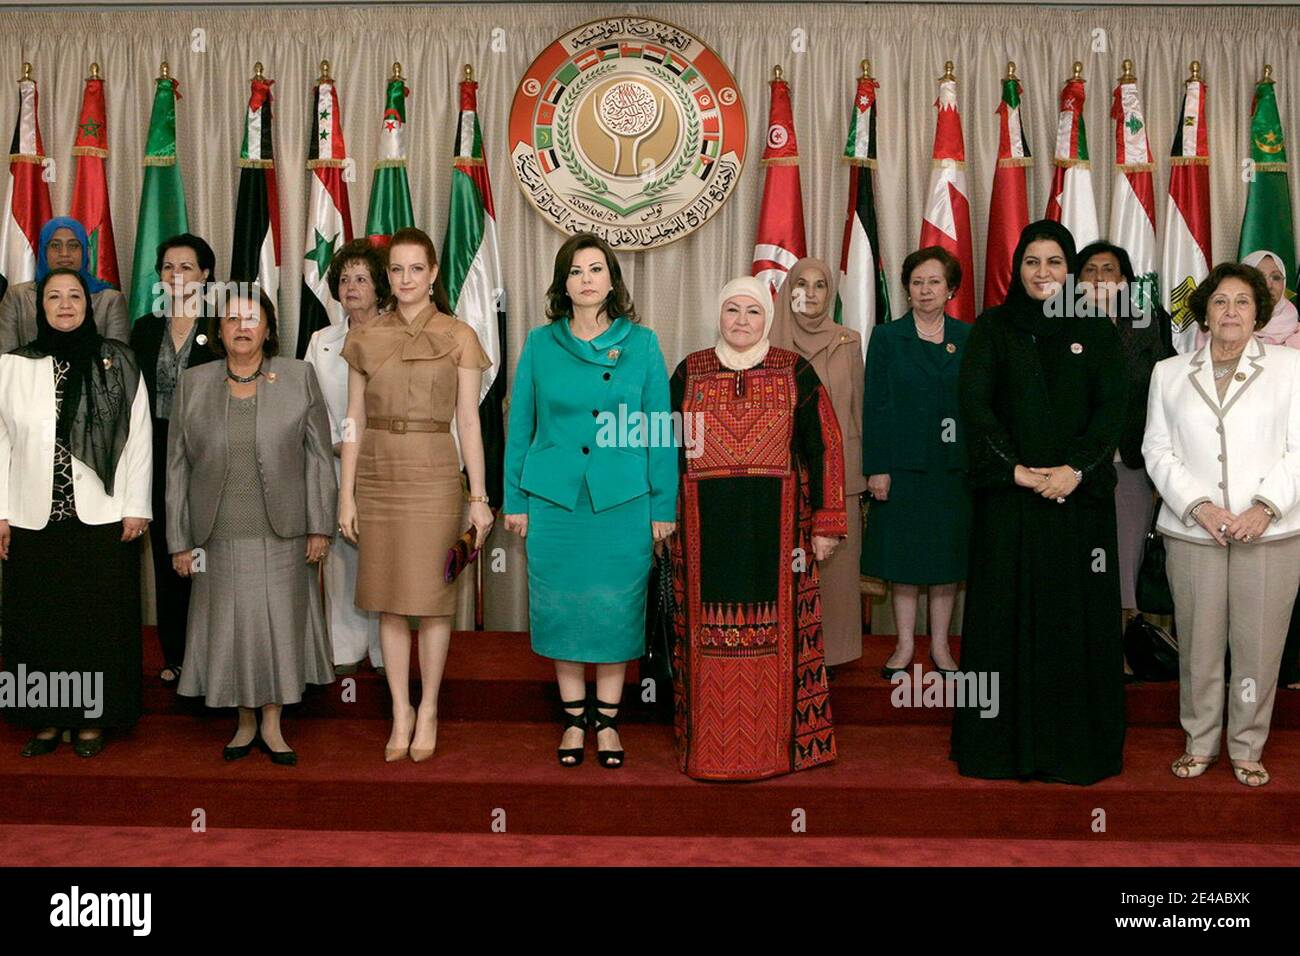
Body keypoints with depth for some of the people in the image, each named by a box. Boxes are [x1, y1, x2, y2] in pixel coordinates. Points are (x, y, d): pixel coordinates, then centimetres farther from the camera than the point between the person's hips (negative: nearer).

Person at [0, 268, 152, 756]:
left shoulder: (118, 363, 2)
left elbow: (138, 437, 0)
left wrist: (136, 507, -4)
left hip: (102, 516, -2)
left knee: (99, 621, 3)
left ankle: (92, 719, 14)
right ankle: (46, 720, 17)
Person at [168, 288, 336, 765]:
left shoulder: (299, 377, 2)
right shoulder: (192, 384, 5)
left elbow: (319, 457, 2)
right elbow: (177, 467, 6)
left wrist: (319, 527, -3)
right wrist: (179, 540, 3)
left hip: (282, 534, -1)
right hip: (221, 536, 1)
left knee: (280, 624, 5)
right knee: (231, 627, 7)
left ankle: (272, 725, 18)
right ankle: (245, 722, 23)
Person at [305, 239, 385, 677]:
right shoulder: (321, 342, 13)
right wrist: (341, 445, -5)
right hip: (335, 466, 3)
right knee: (340, 554, 3)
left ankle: (387, 654, 7)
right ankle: (344, 652, 13)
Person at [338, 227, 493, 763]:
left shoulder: (458, 337, 1)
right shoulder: (366, 338, 7)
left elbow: (468, 422, 0)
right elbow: (354, 421, 7)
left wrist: (479, 496, -3)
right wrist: (346, 494, 4)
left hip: (433, 474, -2)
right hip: (377, 474, 3)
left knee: (431, 597, 3)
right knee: (388, 602, 8)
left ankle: (428, 710, 19)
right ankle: (400, 712, 21)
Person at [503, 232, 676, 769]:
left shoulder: (641, 343, 1)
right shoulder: (541, 343, 4)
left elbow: (660, 429, 2)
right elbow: (520, 424, 7)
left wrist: (663, 506, -1)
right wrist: (515, 500, 4)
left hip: (622, 502, -1)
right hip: (554, 499, 1)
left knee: (616, 609, 5)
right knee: (562, 608, 7)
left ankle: (607, 721, 20)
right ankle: (574, 720, 22)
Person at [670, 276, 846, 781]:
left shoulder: (795, 373, 3)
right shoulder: (690, 373, 8)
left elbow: (823, 446, 2)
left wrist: (825, 525, -2)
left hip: (775, 527, -1)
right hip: (707, 527, 1)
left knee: (775, 632, 2)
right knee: (709, 633, 4)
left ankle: (773, 744, 15)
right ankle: (710, 744, 16)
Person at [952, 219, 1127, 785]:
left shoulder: (1097, 331, 8)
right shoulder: (993, 328, 6)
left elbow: (1113, 407, -1)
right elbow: (974, 403, -4)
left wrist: (1075, 469, -15)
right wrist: (1015, 469, -14)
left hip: (1079, 495, 1)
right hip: (1008, 493, -1)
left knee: (1076, 613, 3)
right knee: (1006, 612, 2)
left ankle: (1076, 740, 13)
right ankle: (1005, 737, 11)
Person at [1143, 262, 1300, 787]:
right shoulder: (1170, 373, 13)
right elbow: (1158, 450, 7)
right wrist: (1199, 506, -8)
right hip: (1192, 531, 1)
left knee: (1258, 645, 2)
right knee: (1198, 643, 3)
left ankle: (1247, 748, 17)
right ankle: (1199, 742, 18)